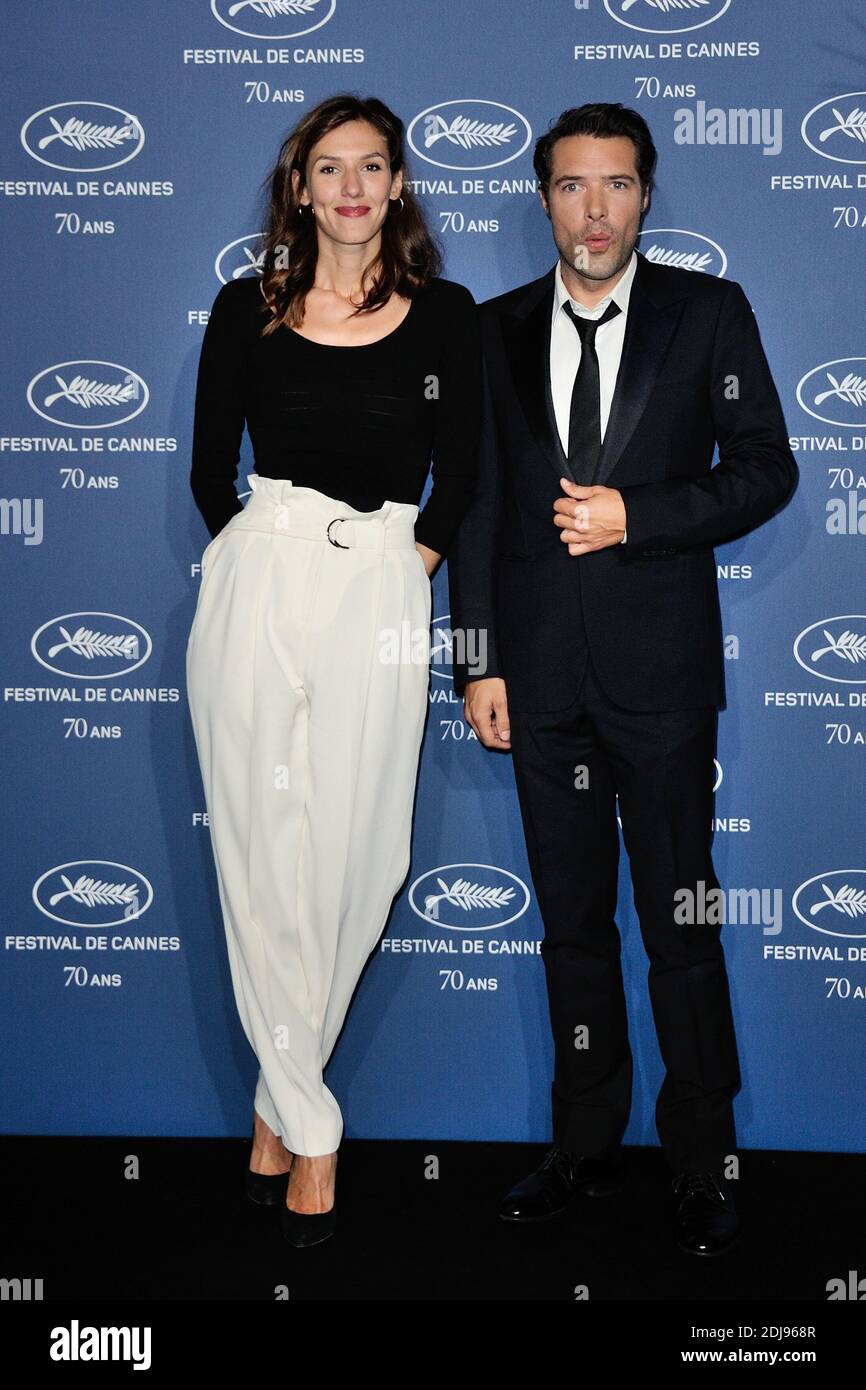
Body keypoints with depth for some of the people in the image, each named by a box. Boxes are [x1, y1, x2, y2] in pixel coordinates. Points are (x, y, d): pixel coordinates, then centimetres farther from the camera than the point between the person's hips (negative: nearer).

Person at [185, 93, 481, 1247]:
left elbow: (460, 471, 11)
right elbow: (209, 469, 11)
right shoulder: (247, 309, 7)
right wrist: (264, 554, 6)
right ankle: (310, 1131, 12)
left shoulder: (444, 314, 7)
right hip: (260, 586, 0)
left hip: (382, 596, 0)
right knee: (268, 851, 0)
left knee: (357, 858, 0)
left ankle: (280, 1098, 20)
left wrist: (415, 556, 4)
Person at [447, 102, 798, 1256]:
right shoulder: (499, 330, 8)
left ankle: (704, 1162, 17)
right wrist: (477, 662, 3)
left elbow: (766, 468, 0)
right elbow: (477, 504, 8)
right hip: (541, 674, 3)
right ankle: (587, 1144, 27)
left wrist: (636, 516, -13)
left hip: (661, 666, -3)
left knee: (681, 923, 3)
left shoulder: (709, 313, 2)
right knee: (571, 921, 13)